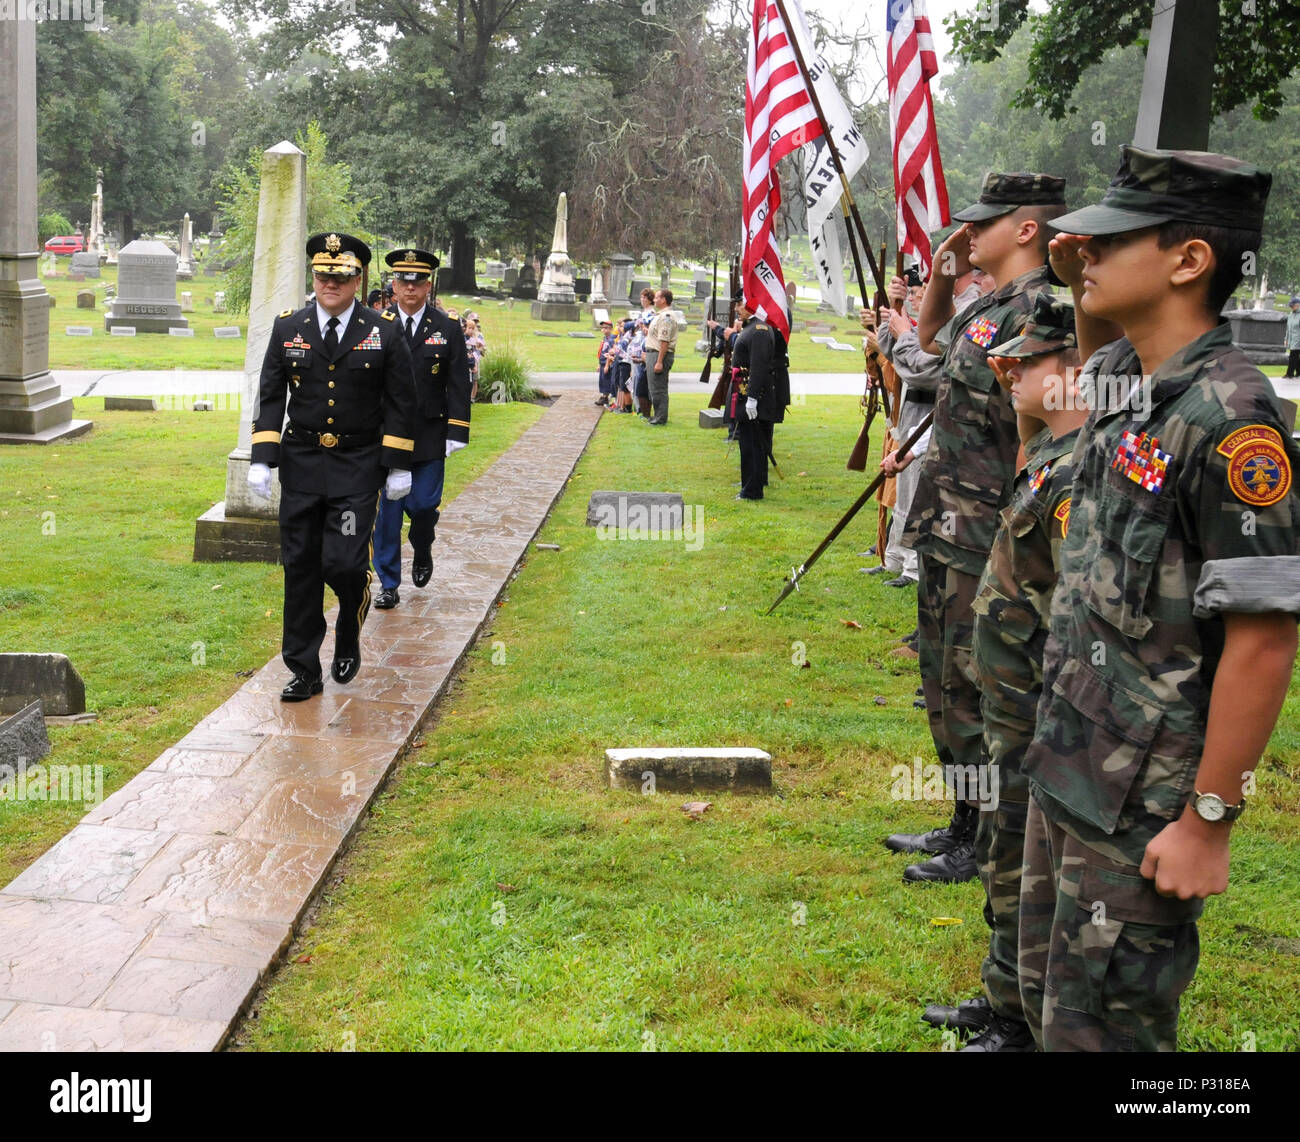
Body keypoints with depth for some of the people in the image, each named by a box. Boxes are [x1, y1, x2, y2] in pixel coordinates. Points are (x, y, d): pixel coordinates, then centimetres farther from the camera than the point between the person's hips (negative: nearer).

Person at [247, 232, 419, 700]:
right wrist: (262, 460, -2)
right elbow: (270, 397, 6)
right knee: (300, 568, 5)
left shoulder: (384, 332, -1)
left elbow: (400, 404, 1)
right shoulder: (288, 328, 5)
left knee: (343, 562, -12)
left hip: (357, 467, -3)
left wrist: (399, 467, -2)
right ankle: (304, 670, 15)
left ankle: (349, 634, 22)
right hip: (301, 463, 3)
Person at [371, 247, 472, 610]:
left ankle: (423, 553, 31)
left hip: (429, 439, 0)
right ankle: (389, 584, 12)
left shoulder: (448, 329, 2)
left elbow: (458, 386, 2)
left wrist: (456, 434, -4)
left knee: (423, 505, -2)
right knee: (386, 511, 2)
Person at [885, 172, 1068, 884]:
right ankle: (963, 827, 31)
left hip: (985, 541, -10)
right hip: (947, 532, 10)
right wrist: (941, 274, 17)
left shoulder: (1038, 314, -18)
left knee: (975, 692, -1)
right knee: (945, 684, 18)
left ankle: (988, 846, 12)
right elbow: (931, 339, 34)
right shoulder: (986, 308, 12)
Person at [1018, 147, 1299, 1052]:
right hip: (1068, 770, 9)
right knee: (1049, 993, 21)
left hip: (1145, 801, -9)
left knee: (1101, 1023, 5)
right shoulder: (1124, 380, 4)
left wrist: (1209, 822, -21)